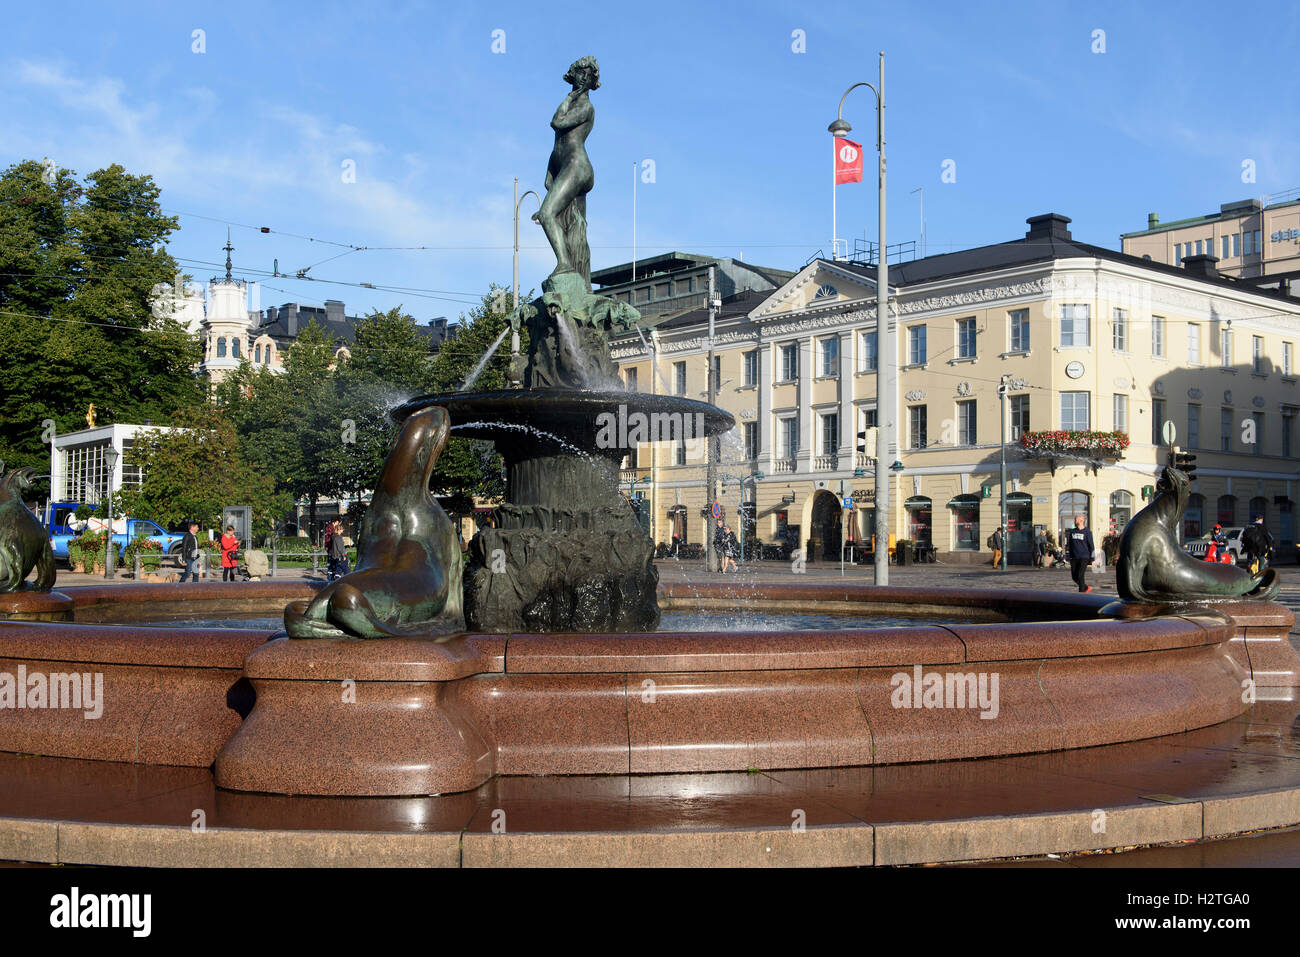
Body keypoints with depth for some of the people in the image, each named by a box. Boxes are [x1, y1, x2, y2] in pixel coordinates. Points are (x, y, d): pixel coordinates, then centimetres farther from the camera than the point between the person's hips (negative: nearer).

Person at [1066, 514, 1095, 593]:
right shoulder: (1072, 532, 12)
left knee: (1080, 576, -13)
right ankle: (1086, 588, 26)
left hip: (1084, 558, -5)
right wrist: (1069, 556, 15)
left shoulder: (1087, 532, -1)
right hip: (1074, 558, 5)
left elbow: (1091, 545, 0)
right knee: (1074, 577, 5)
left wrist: (1091, 559, -2)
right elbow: (1069, 544, 19)